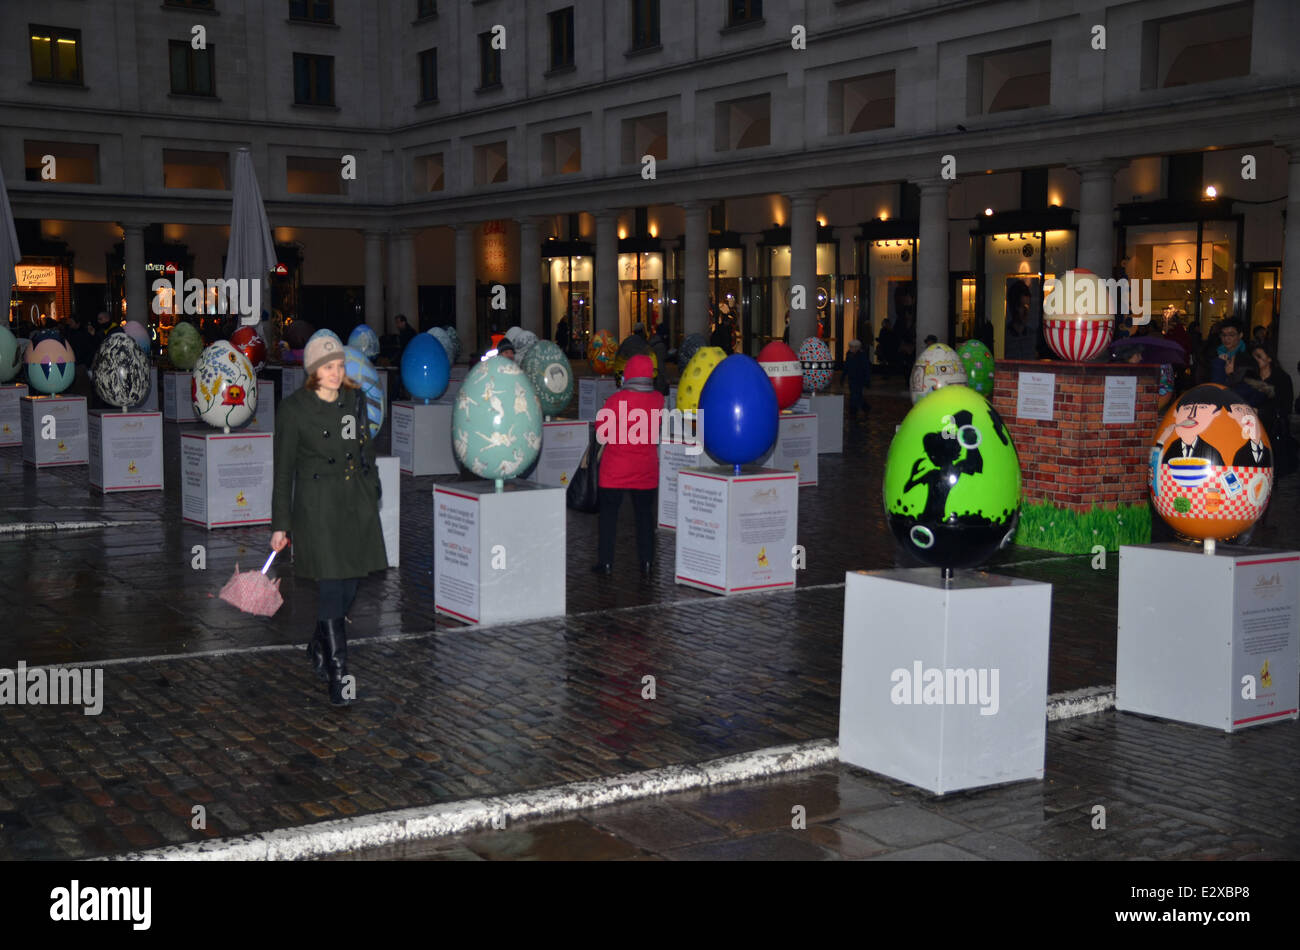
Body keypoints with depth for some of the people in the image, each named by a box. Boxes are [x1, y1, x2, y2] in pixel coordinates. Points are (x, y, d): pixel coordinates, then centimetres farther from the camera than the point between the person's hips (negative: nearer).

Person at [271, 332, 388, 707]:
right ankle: (338, 675, -3)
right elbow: (283, 470, -3)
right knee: (331, 587, -9)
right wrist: (280, 525, -3)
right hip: (317, 507, -5)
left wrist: (372, 498, 16)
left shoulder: (354, 400, 8)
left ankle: (318, 648, 34)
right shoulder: (293, 409, -6)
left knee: (350, 584, 9)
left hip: (357, 503, 5)